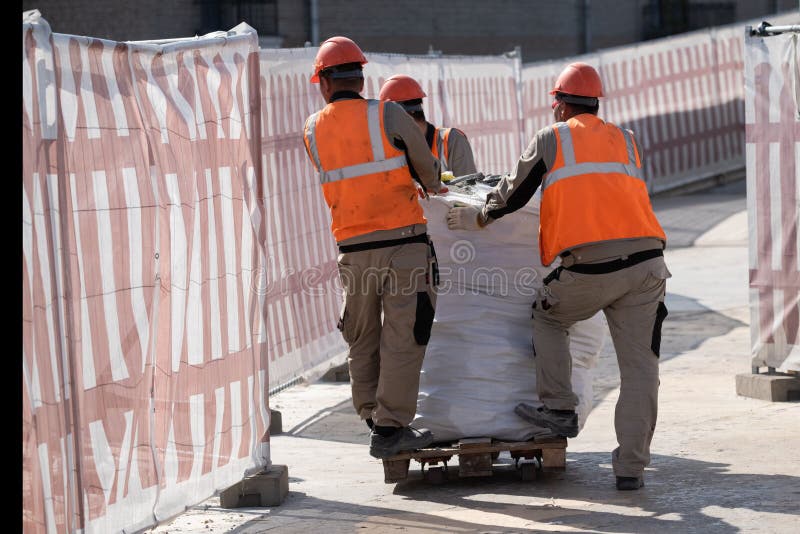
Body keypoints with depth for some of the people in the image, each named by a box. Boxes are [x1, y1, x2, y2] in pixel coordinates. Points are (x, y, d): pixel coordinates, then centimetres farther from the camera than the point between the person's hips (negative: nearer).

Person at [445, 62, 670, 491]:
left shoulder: (551, 138, 11)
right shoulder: (627, 142, 21)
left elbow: (513, 194, 19)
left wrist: (478, 217, 37)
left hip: (589, 266, -3)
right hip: (645, 262, 3)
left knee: (547, 315, 27)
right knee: (639, 367, 5)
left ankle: (558, 408, 21)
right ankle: (631, 466, 1)